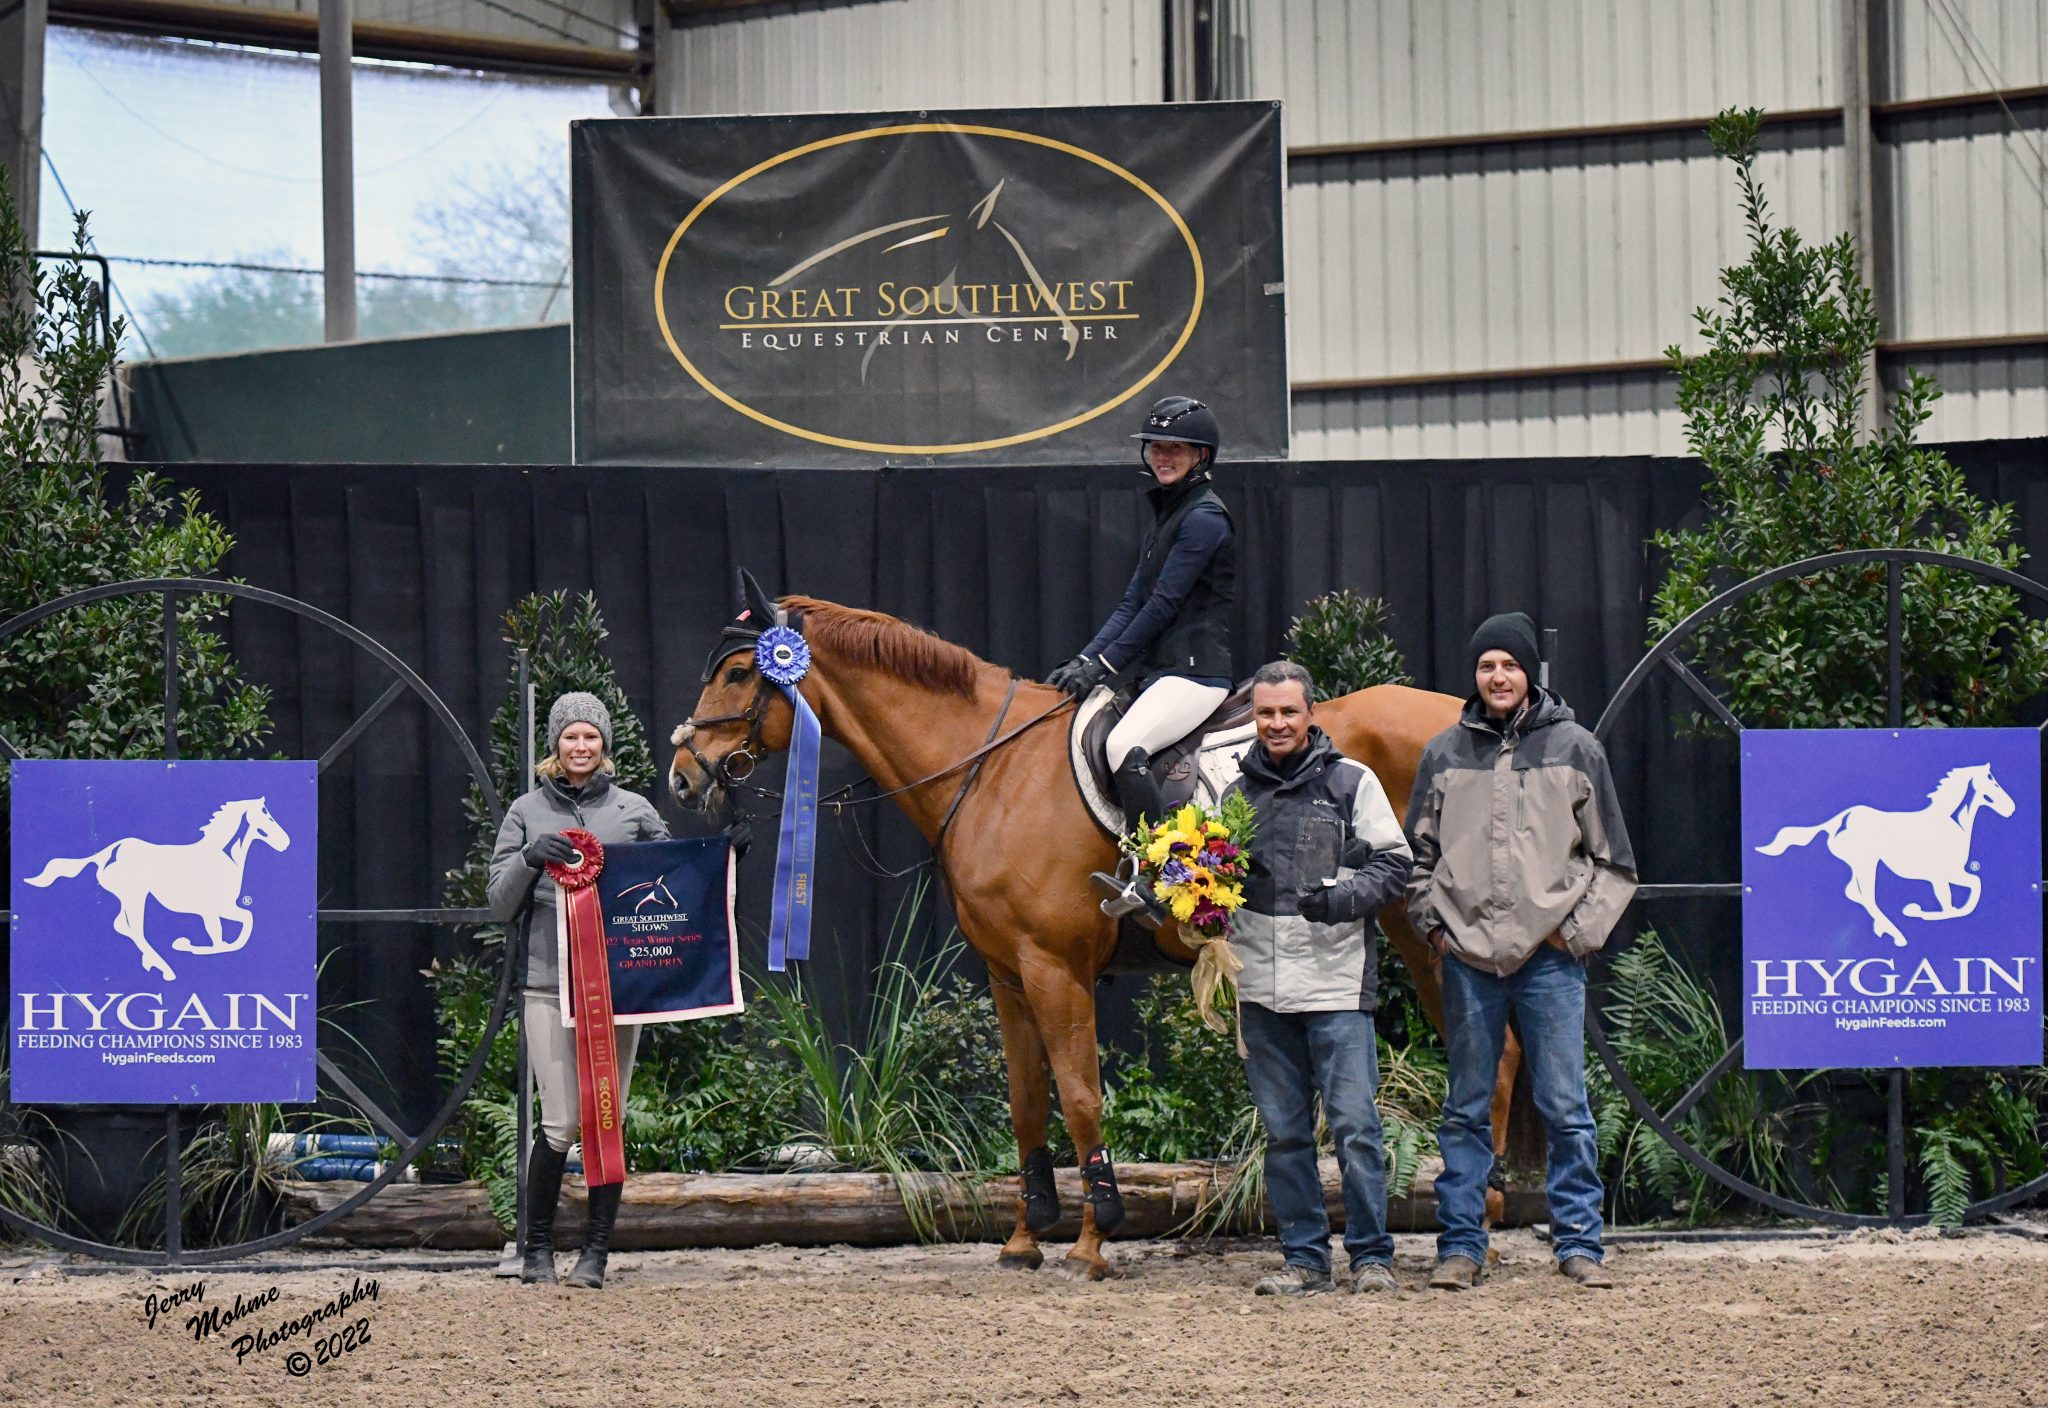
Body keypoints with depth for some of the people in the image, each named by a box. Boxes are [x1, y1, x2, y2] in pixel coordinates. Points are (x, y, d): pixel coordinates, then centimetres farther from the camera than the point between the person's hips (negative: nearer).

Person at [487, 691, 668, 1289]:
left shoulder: (634, 809, 13)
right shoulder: (528, 813, 10)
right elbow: (500, 905, 8)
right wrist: (530, 858, -10)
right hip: (549, 984, -1)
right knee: (560, 1123, -7)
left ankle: (597, 1251, 7)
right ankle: (537, 1245, 9)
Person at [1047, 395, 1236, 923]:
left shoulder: (1204, 518, -10)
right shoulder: (1166, 514, 21)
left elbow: (1163, 605, -14)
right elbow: (1133, 602, 18)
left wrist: (1105, 665, -12)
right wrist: (1085, 662, 6)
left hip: (1196, 671, -11)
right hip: (1160, 671, 11)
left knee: (1124, 746, -32)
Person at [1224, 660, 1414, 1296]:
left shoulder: (1352, 783, 2)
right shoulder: (1239, 793, 13)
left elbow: (1393, 864, 0)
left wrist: (1345, 898, -16)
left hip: (1336, 981, -4)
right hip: (1262, 987, 4)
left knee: (1353, 1125, -6)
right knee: (1284, 1133, 7)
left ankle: (1371, 1255, 3)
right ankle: (1304, 1258, 14)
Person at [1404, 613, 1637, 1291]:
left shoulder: (1575, 749, 5)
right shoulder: (1444, 753, 9)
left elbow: (1613, 861, 8)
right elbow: (1418, 853, 17)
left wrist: (1578, 929, -1)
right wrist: (1431, 922, 4)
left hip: (1550, 957, -1)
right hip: (1468, 957, 2)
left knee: (1565, 1109, -1)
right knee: (1467, 1112, 5)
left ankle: (1578, 1243, 5)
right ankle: (1461, 1246, 10)